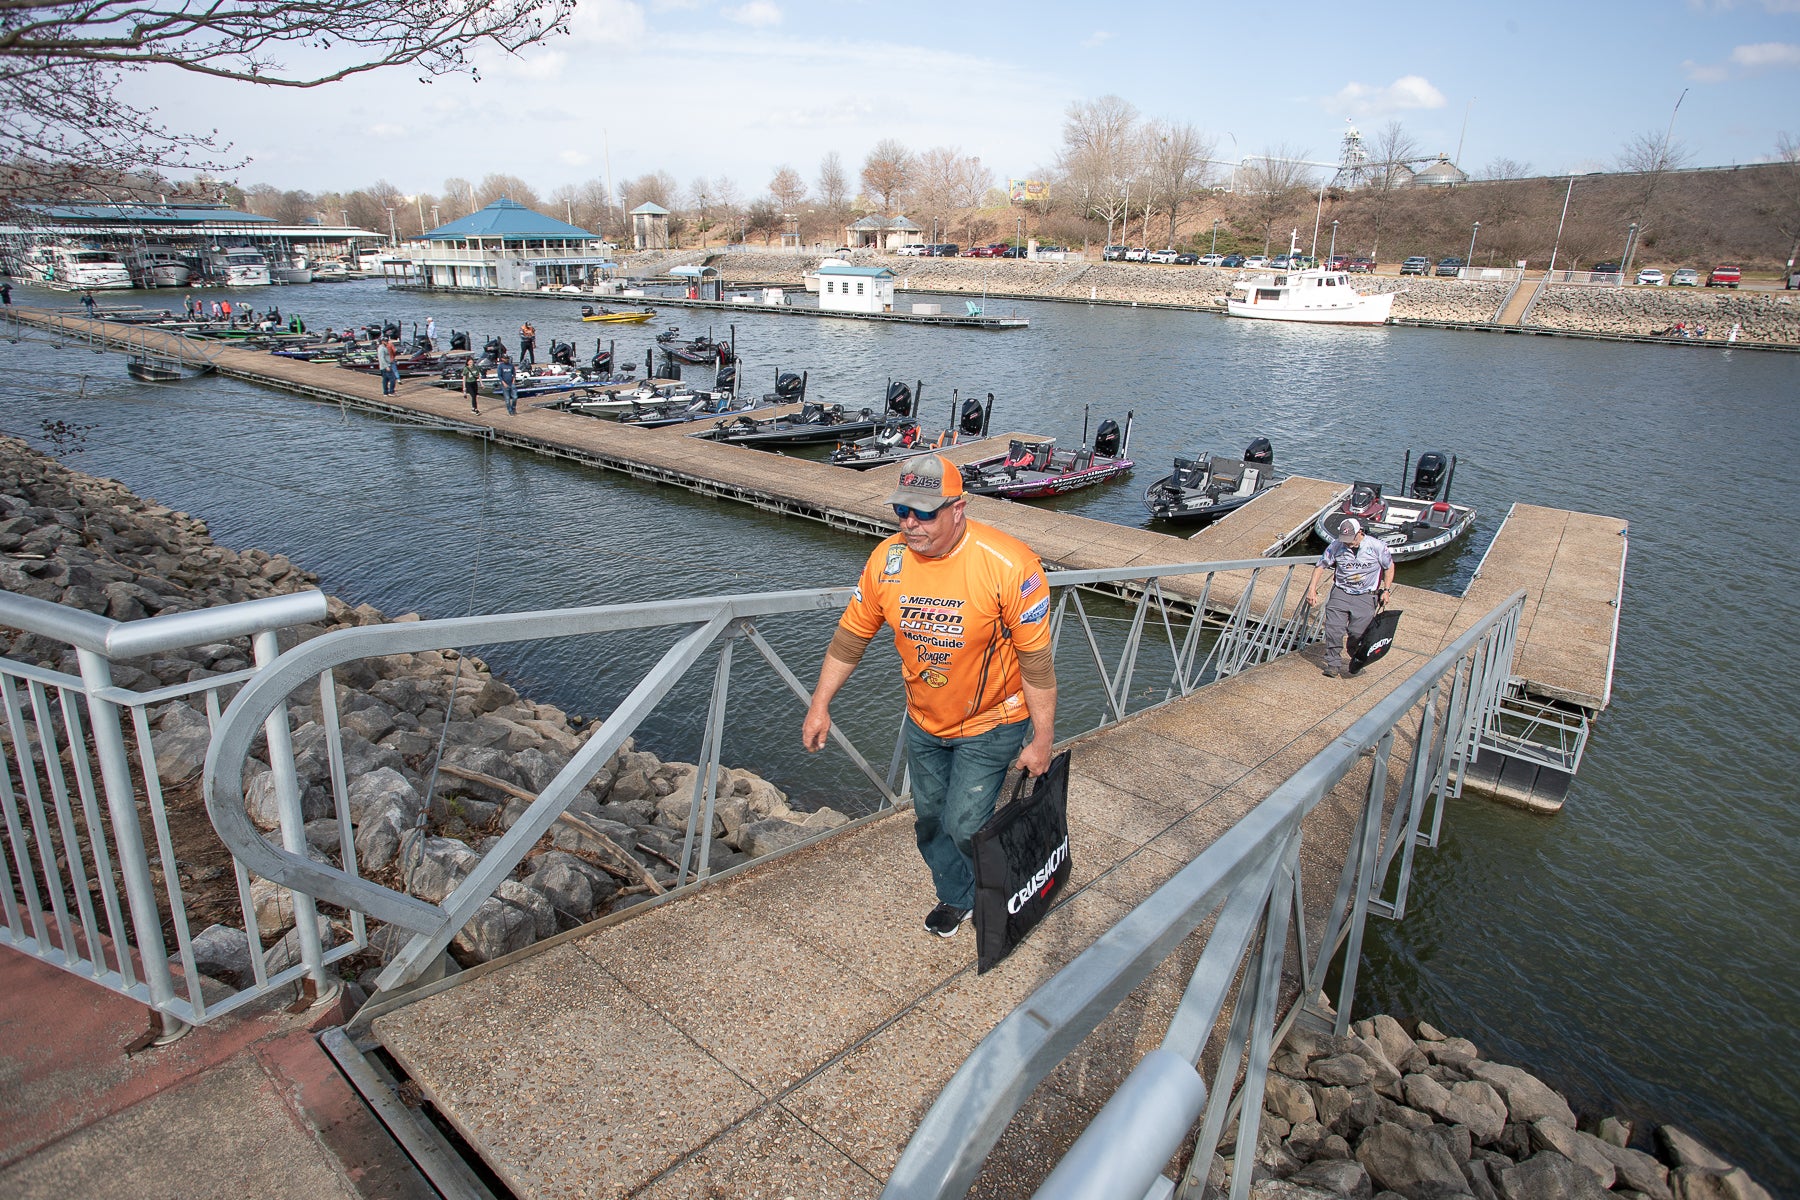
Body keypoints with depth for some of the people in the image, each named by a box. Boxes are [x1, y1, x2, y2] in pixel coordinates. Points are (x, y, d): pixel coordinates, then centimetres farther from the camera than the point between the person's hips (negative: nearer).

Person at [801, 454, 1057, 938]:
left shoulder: (1008, 564, -28)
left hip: (989, 723, -5)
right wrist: (820, 704, 2)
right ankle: (957, 897, 47)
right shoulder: (887, 559, -14)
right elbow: (851, 635, 0)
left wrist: (1042, 740, -15)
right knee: (929, 820, 18)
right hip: (924, 722, 5)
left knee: (964, 826, -5)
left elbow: (1036, 660, -20)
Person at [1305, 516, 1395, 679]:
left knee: (1358, 632, -9)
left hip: (1366, 597, -1)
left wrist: (1385, 590, 4)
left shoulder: (1377, 546, -7)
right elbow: (1321, 566, 5)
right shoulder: (1336, 546, -5)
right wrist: (1312, 589, -4)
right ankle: (1333, 664, 1)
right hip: (1340, 593, 2)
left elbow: (1389, 567, 9)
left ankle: (1356, 664, 10)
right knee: (1333, 630, -11)